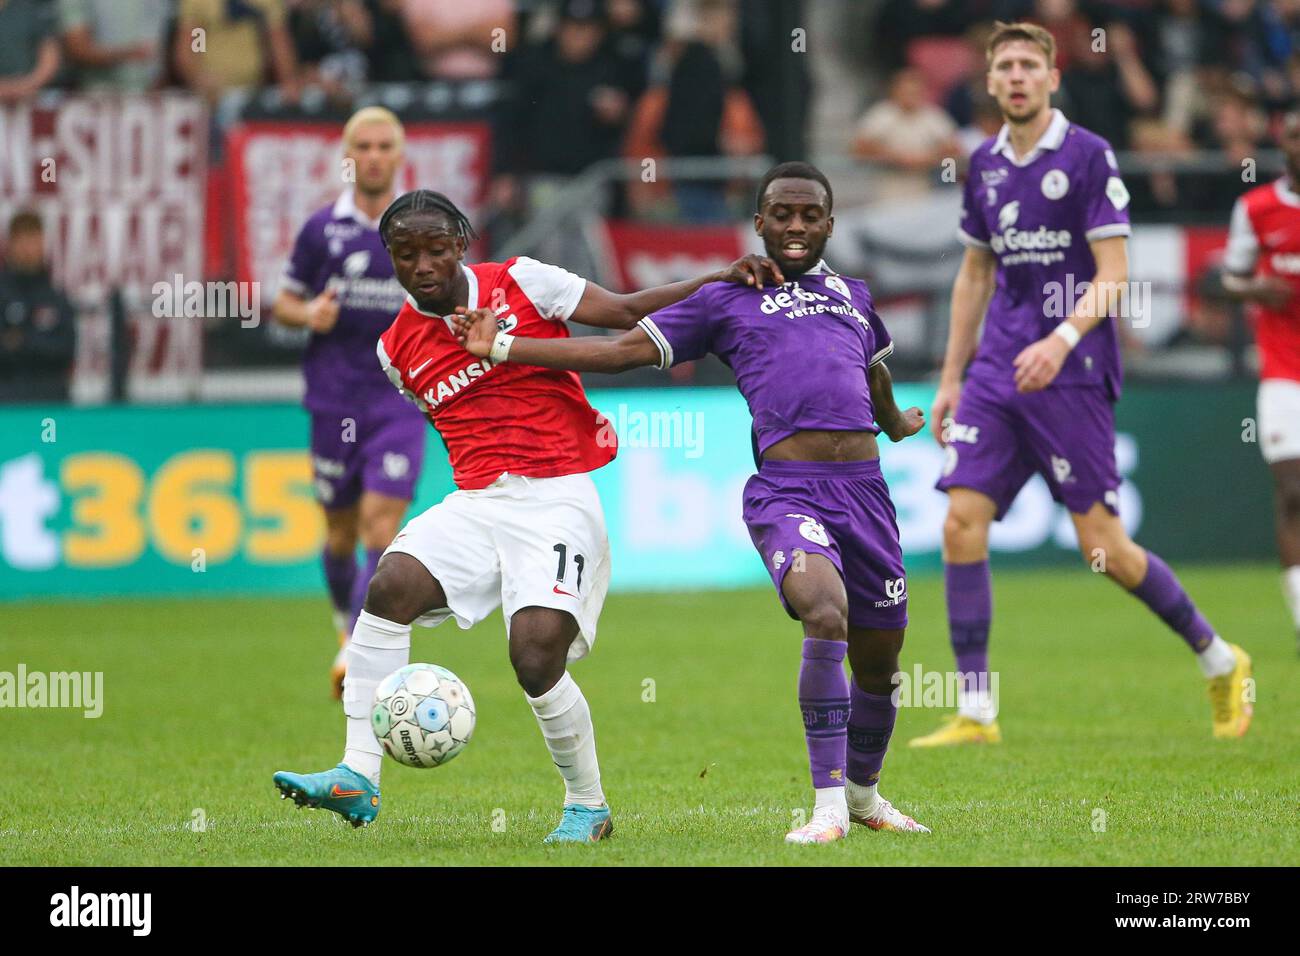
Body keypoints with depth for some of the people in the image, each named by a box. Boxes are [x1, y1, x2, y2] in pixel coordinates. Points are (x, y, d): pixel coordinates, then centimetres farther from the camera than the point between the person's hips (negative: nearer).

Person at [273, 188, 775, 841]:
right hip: (476, 502, 4)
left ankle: (587, 807, 5)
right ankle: (358, 776, -21)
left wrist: (721, 280, -3)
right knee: (389, 588, -23)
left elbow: (628, 312, 3)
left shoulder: (520, 282, 1)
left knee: (537, 660, -19)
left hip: (558, 499, -4)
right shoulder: (398, 351, 12)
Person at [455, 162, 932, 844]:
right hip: (786, 487, -5)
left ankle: (862, 793, 36)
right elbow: (624, 349, 9)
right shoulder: (726, 300, 11)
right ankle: (827, 805, -23)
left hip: (864, 486, 5)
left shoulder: (852, 296, 22)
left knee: (878, 658, 8)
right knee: (826, 616, -29)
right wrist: (504, 347, 3)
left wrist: (894, 424, 60)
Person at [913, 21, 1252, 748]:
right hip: (997, 369, 6)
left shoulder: (1088, 156, -6)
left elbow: (1114, 274, -10)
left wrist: (1062, 340, -25)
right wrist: (951, 378, 18)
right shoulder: (985, 164, 12)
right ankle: (976, 711, -4)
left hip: (1071, 372, -6)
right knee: (963, 521, -8)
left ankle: (1219, 661, 16)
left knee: (1103, 546, -5)